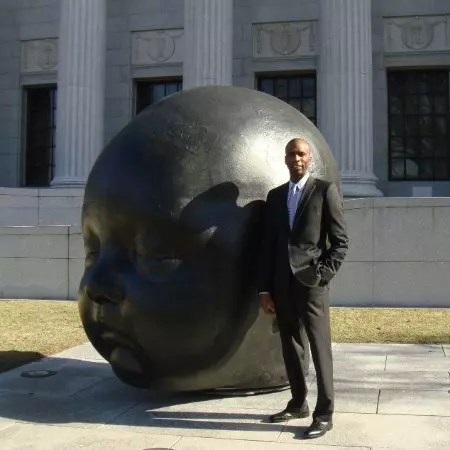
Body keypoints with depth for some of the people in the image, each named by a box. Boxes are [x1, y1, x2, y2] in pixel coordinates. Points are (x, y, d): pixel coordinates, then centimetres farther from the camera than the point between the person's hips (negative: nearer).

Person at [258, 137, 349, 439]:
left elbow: (341, 241, -2)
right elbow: (268, 245, 11)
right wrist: (265, 289, 6)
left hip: (311, 282, -5)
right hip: (282, 283, 5)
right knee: (291, 346, 11)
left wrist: (323, 275, -13)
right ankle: (298, 404, 25)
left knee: (319, 348, -2)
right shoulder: (275, 196, 14)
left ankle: (324, 414, 6)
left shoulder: (325, 190, 0)